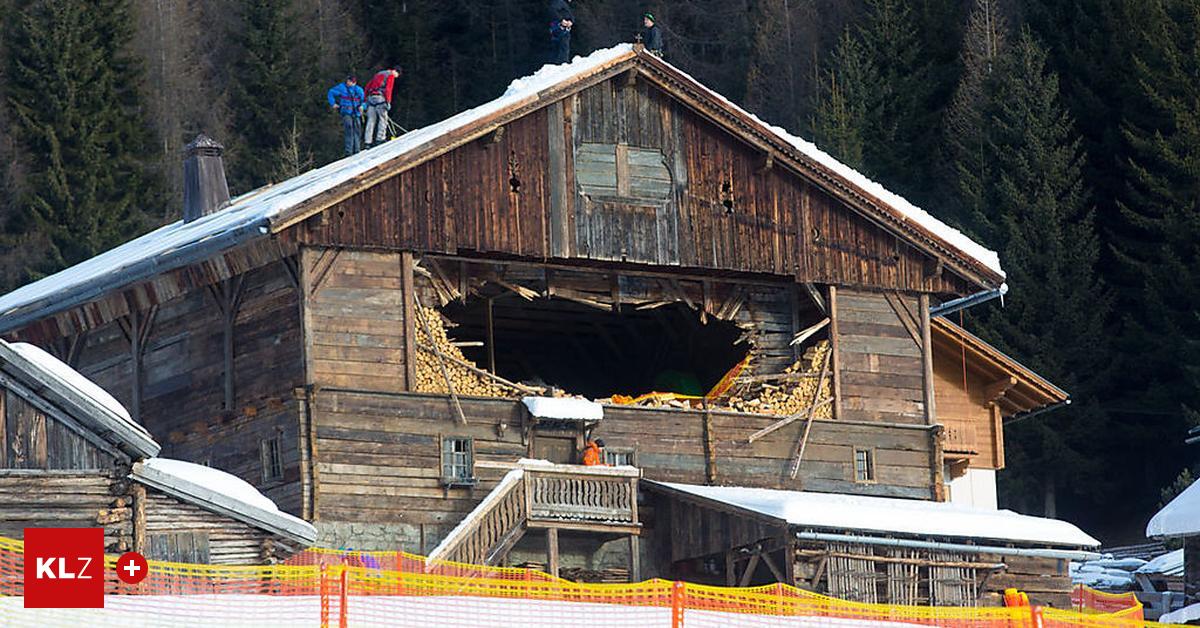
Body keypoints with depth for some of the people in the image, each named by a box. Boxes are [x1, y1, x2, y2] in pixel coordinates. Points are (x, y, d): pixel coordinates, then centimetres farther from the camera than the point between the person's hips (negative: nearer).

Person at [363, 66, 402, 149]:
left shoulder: (379, 74, 26)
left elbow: (368, 86, 24)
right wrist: (388, 102, -13)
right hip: (380, 98, -7)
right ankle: (380, 139, -6)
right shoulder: (391, 76, 2)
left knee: (371, 121, 5)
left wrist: (366, 100, 24)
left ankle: (367, 142, 0)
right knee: (383, 119, 1)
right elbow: (388, 89, -11)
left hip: (371, 98, 7)